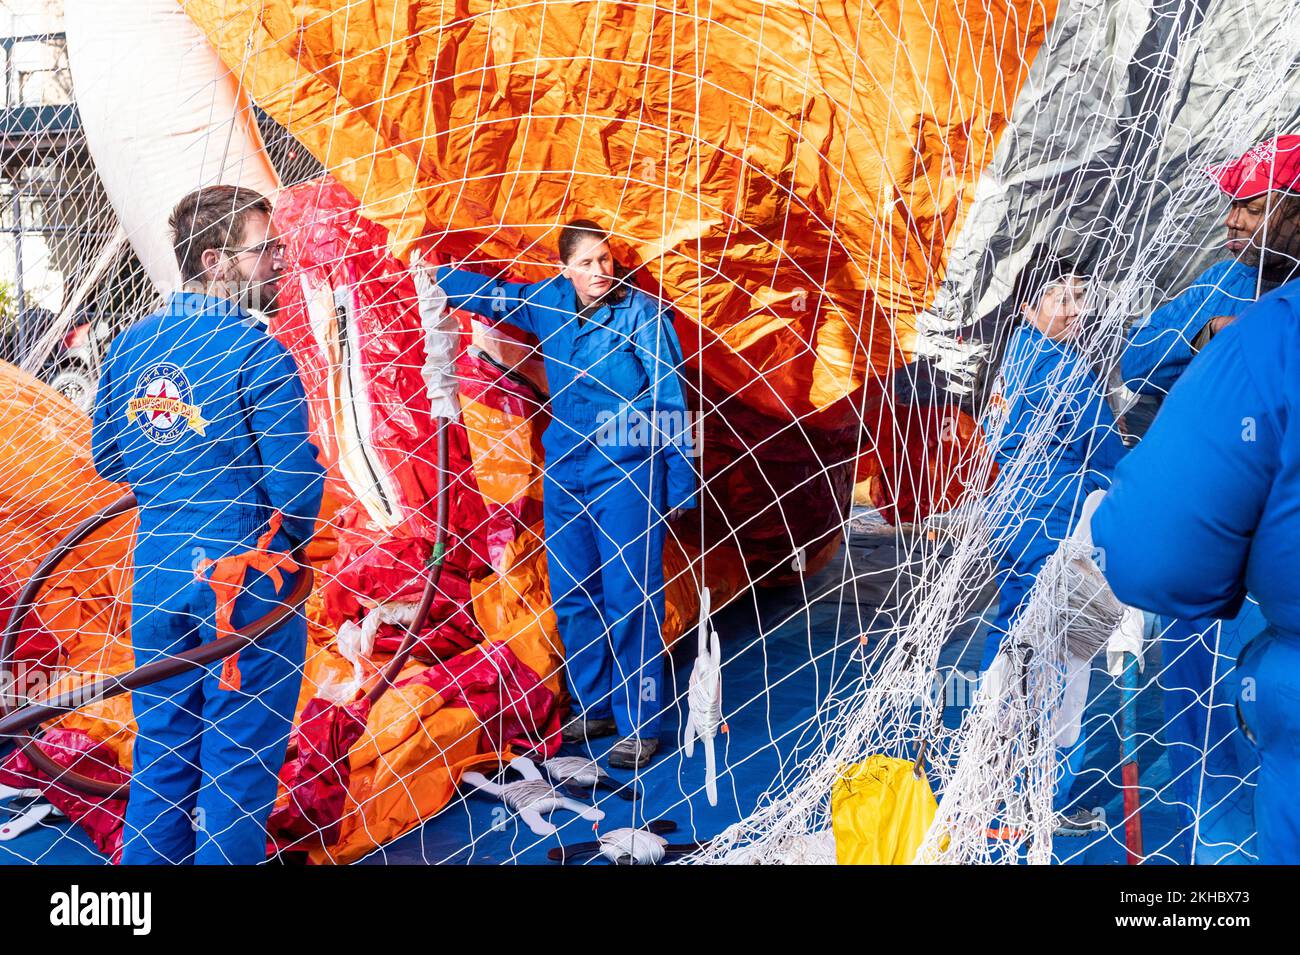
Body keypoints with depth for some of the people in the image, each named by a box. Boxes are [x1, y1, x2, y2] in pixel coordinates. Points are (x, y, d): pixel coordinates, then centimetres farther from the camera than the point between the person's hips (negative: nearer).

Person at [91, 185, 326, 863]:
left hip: (156, 571, 6)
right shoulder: (256, 351, -16)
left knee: (161, 749, 20)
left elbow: (106, 458, 13)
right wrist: (288, 543, 1)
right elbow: (296, 478, -18)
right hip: (246, 577, -6)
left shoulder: (129, 346, 4)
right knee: (238, 760, 7)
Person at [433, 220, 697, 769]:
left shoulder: (643, 314, -9)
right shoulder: (551, 303, 5)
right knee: (572, 597, 12)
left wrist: (679, 486, -6)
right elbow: (490, 293, 22)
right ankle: (594, 708, 28)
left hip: (626, 476, -6)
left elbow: (670, 403, -6)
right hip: (563, 472, 6)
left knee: (631, 601, -4)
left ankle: (639, 726, 8)